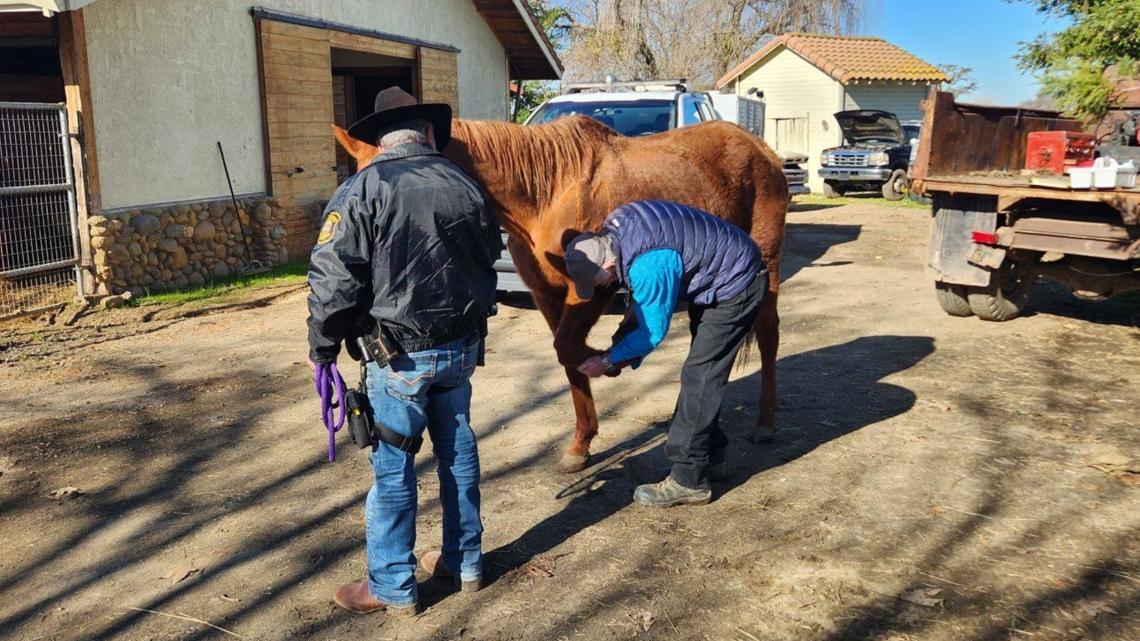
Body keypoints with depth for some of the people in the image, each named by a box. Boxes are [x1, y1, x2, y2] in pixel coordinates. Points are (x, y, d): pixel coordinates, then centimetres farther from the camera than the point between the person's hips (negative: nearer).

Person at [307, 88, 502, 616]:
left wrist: (323, 346, -1)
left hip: (401, 353, -5)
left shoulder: (363, 189, -11)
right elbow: (489, 257, 12)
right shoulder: (464, 184, 4)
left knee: (392, 467, 6)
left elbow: (332, 279, -15)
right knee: (458, 452, 17)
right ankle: (465, 562, 31)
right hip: (462, 345, 5)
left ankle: (392, 587, 18)